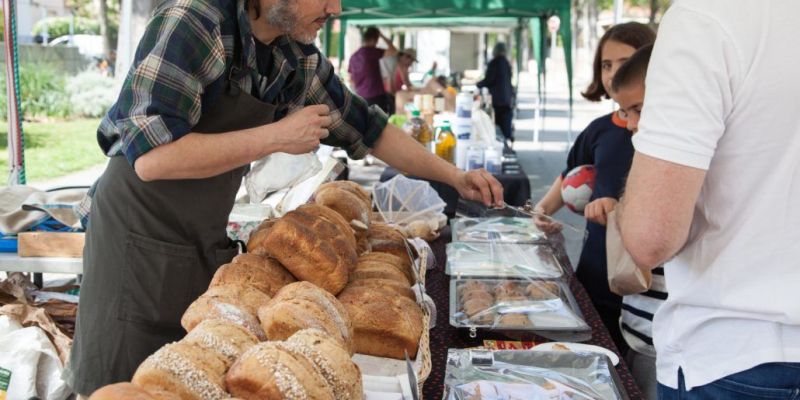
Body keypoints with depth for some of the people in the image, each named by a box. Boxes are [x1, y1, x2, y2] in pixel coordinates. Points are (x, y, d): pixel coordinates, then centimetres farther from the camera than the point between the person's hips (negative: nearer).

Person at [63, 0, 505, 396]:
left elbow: (367, 128, 14)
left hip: (208, 239, 7)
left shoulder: (300, 61, 1)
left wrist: (456, 177, 9)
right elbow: (152, 157, -27)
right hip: (141, 233, -6)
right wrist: (277, 137, -23)